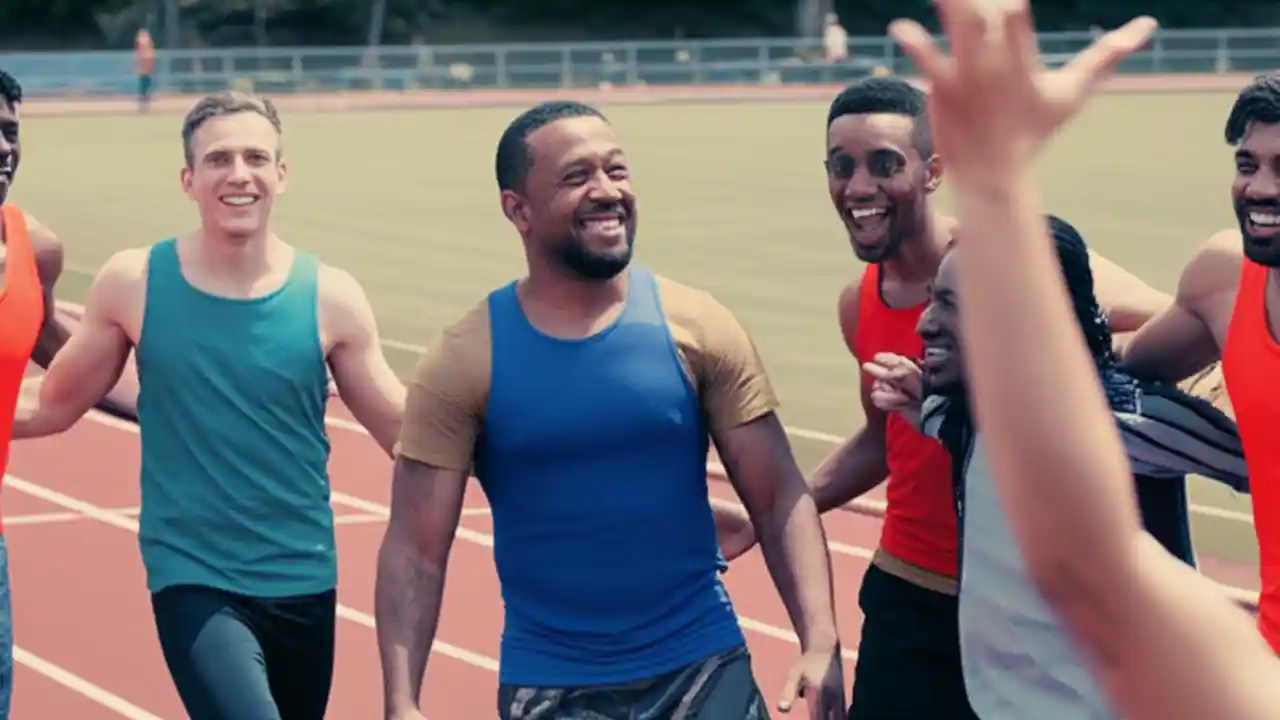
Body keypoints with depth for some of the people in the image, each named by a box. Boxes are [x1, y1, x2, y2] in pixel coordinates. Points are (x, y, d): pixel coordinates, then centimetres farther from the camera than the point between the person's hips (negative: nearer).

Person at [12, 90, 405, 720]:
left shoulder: (329, 296, -4)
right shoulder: (133, 283, -5)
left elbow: (407, 434, 4)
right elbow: (53, 407, 6)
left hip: (304, 582, 3)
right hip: (193, 582, -3)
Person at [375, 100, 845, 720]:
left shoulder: (696, 327, -4)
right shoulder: (464, 361, -7)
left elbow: (781, 501, -3)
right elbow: (415, 550, -7)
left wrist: (820, 643, -15)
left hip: (703, 667, 0)